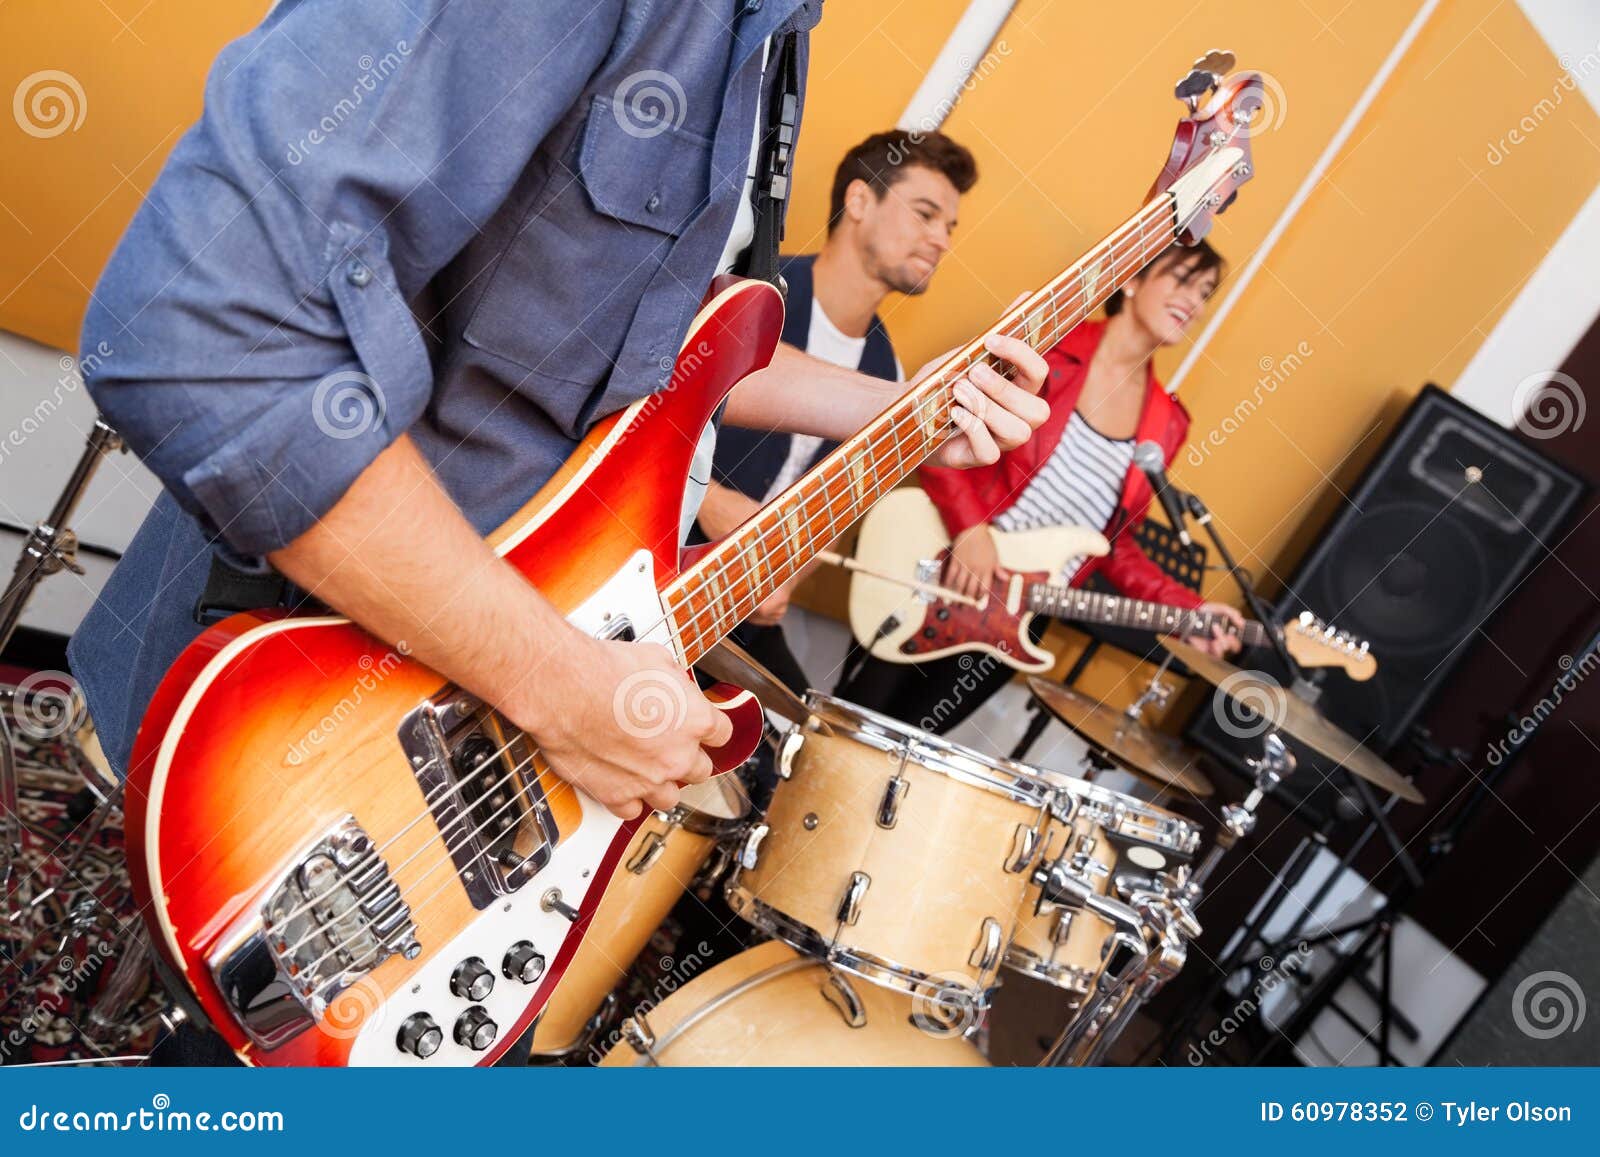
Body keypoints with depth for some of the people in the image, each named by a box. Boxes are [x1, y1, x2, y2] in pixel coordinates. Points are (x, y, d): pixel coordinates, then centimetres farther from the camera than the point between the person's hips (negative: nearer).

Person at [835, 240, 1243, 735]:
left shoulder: (1165, 425, 5)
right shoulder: (1050, 340, -8)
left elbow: (1113, 539, 8)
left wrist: (1185, 609, -5)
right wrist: (970, 527, -22)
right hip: (941, 575, -3)